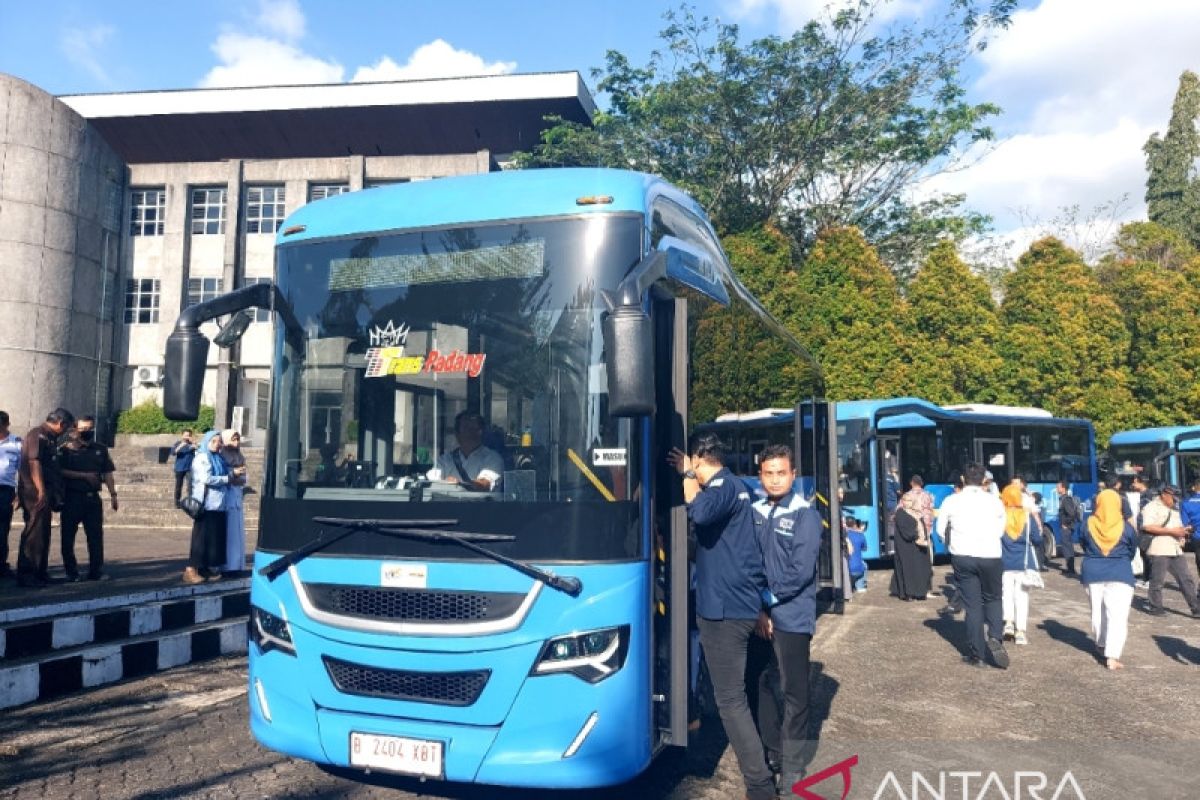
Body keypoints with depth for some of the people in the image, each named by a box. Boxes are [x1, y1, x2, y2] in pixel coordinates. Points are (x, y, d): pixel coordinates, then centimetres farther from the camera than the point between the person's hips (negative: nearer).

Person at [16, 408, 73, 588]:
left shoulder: (50, 438, 20)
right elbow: (34, 462, -19)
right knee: (35, 533, -8)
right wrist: (41, 490, -23)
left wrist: (54, 494, 22)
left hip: (44, 493, 10)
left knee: (43, 533, 13)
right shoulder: (38, 435, -10)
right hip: (36, 493, -10)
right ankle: (26, 574, -4)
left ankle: (39, 572, 19)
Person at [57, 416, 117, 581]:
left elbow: (107, 473, 11)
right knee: (68, 536, 3)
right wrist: (85, 476, -16)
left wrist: (113, 494, 7)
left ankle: (96, 571, 9)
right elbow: (62, 471, -10)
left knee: (96, 535, 3)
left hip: (93, 498, 3)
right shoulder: (66, 449, -1)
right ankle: (71, 572, 13)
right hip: (72, 498, -3)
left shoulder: (100, 449, 10)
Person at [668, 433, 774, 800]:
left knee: (730, 698, -6)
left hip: (725, 607, -10)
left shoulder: (723, 486, -14)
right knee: (737, 691, 23)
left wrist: (687, 474, -20)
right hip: (741, 602, 10)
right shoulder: (736, 487, 17)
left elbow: (700, 513, -35)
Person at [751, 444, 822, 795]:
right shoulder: (754, 513, 5)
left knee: (793, 693, 3)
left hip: (791, 618, -4)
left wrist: (768, 599, -11)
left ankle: (792, 768, 15)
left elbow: (801, 571, -14)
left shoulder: (806, 515, -7)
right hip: (757, 616, 4)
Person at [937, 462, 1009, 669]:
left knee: (972, 605, 8)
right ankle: (995, 638, -4)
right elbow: (1001, 530, 6)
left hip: (962, 556, 0)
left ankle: (976, 654, 10)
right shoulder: (995, 501, 1)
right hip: (990, 556, 0)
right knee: (993, 599, 19)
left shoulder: (951, 501, -1)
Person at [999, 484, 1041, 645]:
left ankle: (1009, 622, 0)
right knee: (1022, 596, 6)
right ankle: (1021, 631, 4)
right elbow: (1037, 540, -2)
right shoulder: (1028, 516, -5)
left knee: (1006, 593, 15)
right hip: (1024, 563, 1)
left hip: (1004, 563, -1)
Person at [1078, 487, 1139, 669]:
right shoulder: (1126, 527, -7)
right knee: (1117, 615, -4)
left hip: (1092, 574, 2)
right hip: (1120, 575, -2)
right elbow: (1133, 550, 6)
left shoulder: (1088, 525, -5)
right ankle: (1112, 656, -13)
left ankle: (1102, 646, 34)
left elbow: (1081, 542, 8)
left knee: (1098, 612, 18)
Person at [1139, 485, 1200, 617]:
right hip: (1159, 550, -8)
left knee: (1186, 579, 5)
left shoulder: (1174, 509, 22)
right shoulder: (1151, 507, -7)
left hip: (1176, 550, 8)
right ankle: (1155, 607, 11)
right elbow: (1148, 527, -19)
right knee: (1158, 580, 0)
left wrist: (1182, 531, 9)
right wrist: (1171, 531, -19)